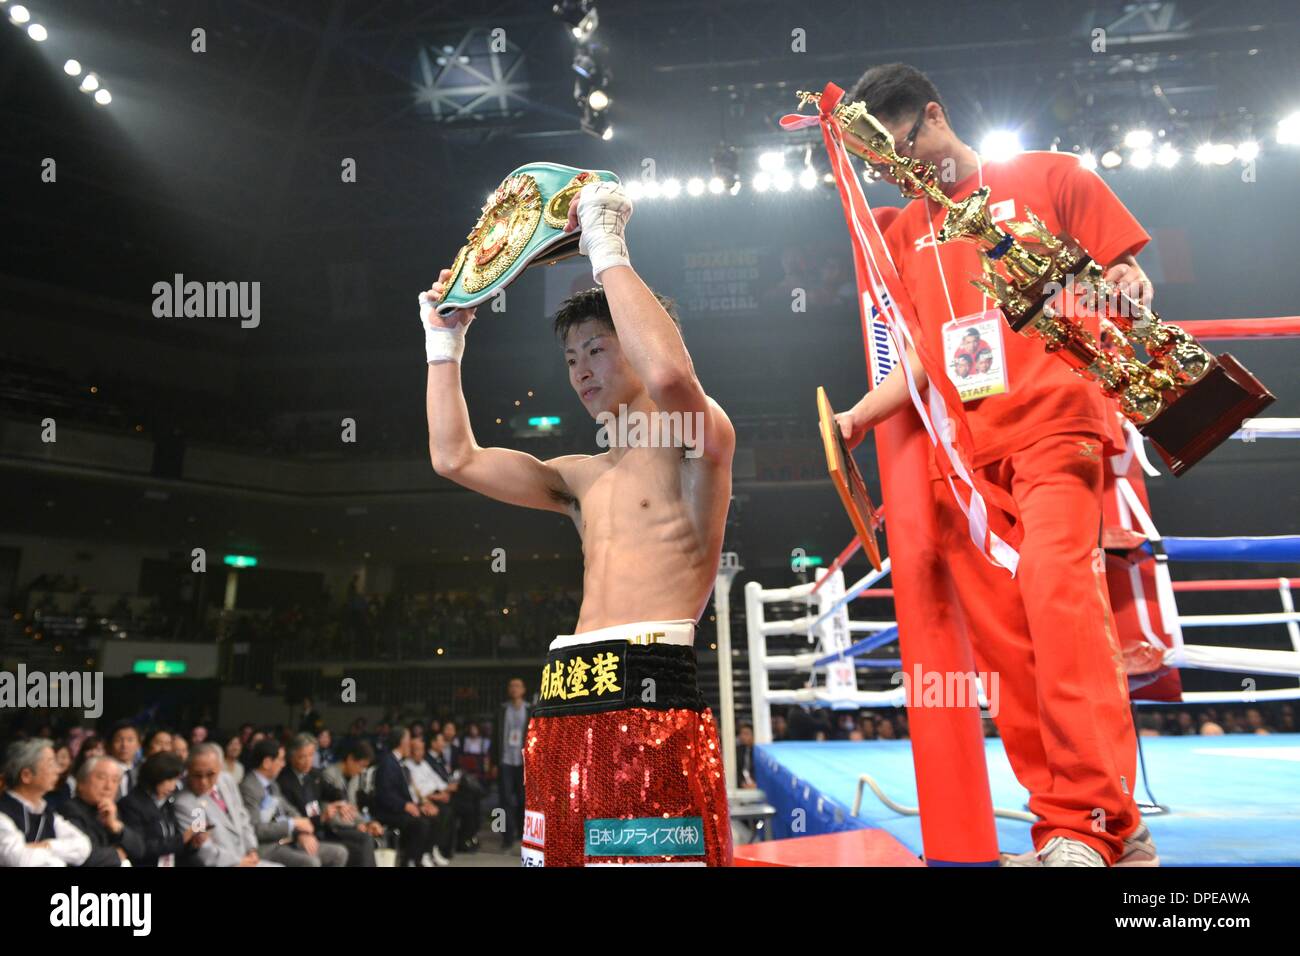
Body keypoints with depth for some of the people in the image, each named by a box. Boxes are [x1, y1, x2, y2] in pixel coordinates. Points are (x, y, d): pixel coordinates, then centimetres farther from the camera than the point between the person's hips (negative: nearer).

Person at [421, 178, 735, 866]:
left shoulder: (697, 442, 1)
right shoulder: (580, 478, 21)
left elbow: (669, 373, -23)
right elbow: (455, 458, 17)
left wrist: (607, 247, -12)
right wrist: (444, 340, 23)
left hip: (651, 702, -7)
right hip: (563, 705, 7)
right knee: (564, 853, 10)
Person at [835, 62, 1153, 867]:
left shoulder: (1048, 176, 12)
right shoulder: (905, 235, 21)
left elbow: (1130, 277, 10)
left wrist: (1120, 293, -14)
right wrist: (859, 417, 5)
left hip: (1052, 425, -4)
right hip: (963, 448, 4)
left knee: (1057, 593, -22)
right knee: (1003, 643, -2)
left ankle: (1097, 823, -14)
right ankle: (1067, 827, 5)